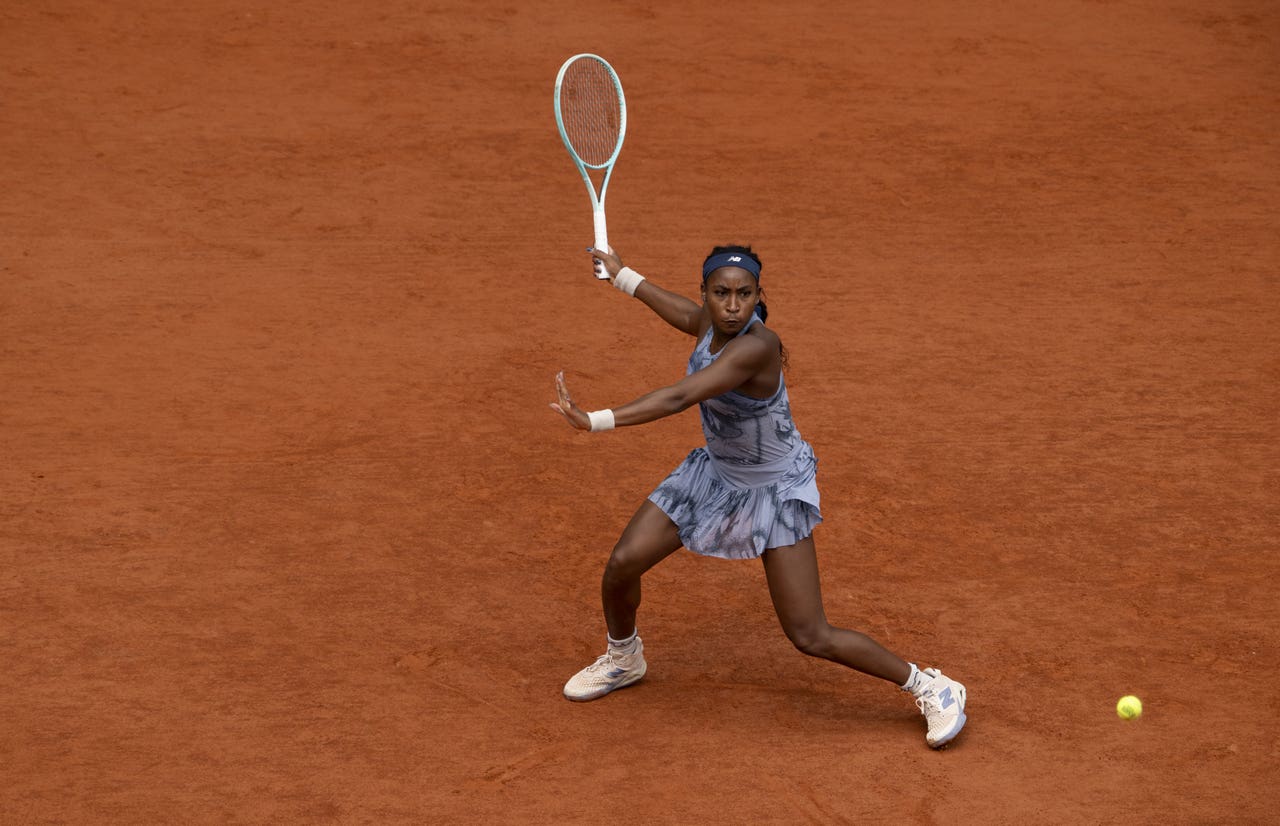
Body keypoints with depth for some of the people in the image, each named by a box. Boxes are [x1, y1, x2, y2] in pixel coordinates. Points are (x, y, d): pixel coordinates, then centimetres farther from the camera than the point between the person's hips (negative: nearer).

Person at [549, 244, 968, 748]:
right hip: (715, 471, 7)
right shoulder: (710, 321, -11)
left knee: (811, 638, -7)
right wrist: (622, 276, 28)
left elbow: (679, 398, -45)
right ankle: (623, 659, 33)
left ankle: (928, 687, 13)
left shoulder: (756, 346, -35)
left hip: (776, 490, -7)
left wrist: (595, 421, -54)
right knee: (623, 563, 0)